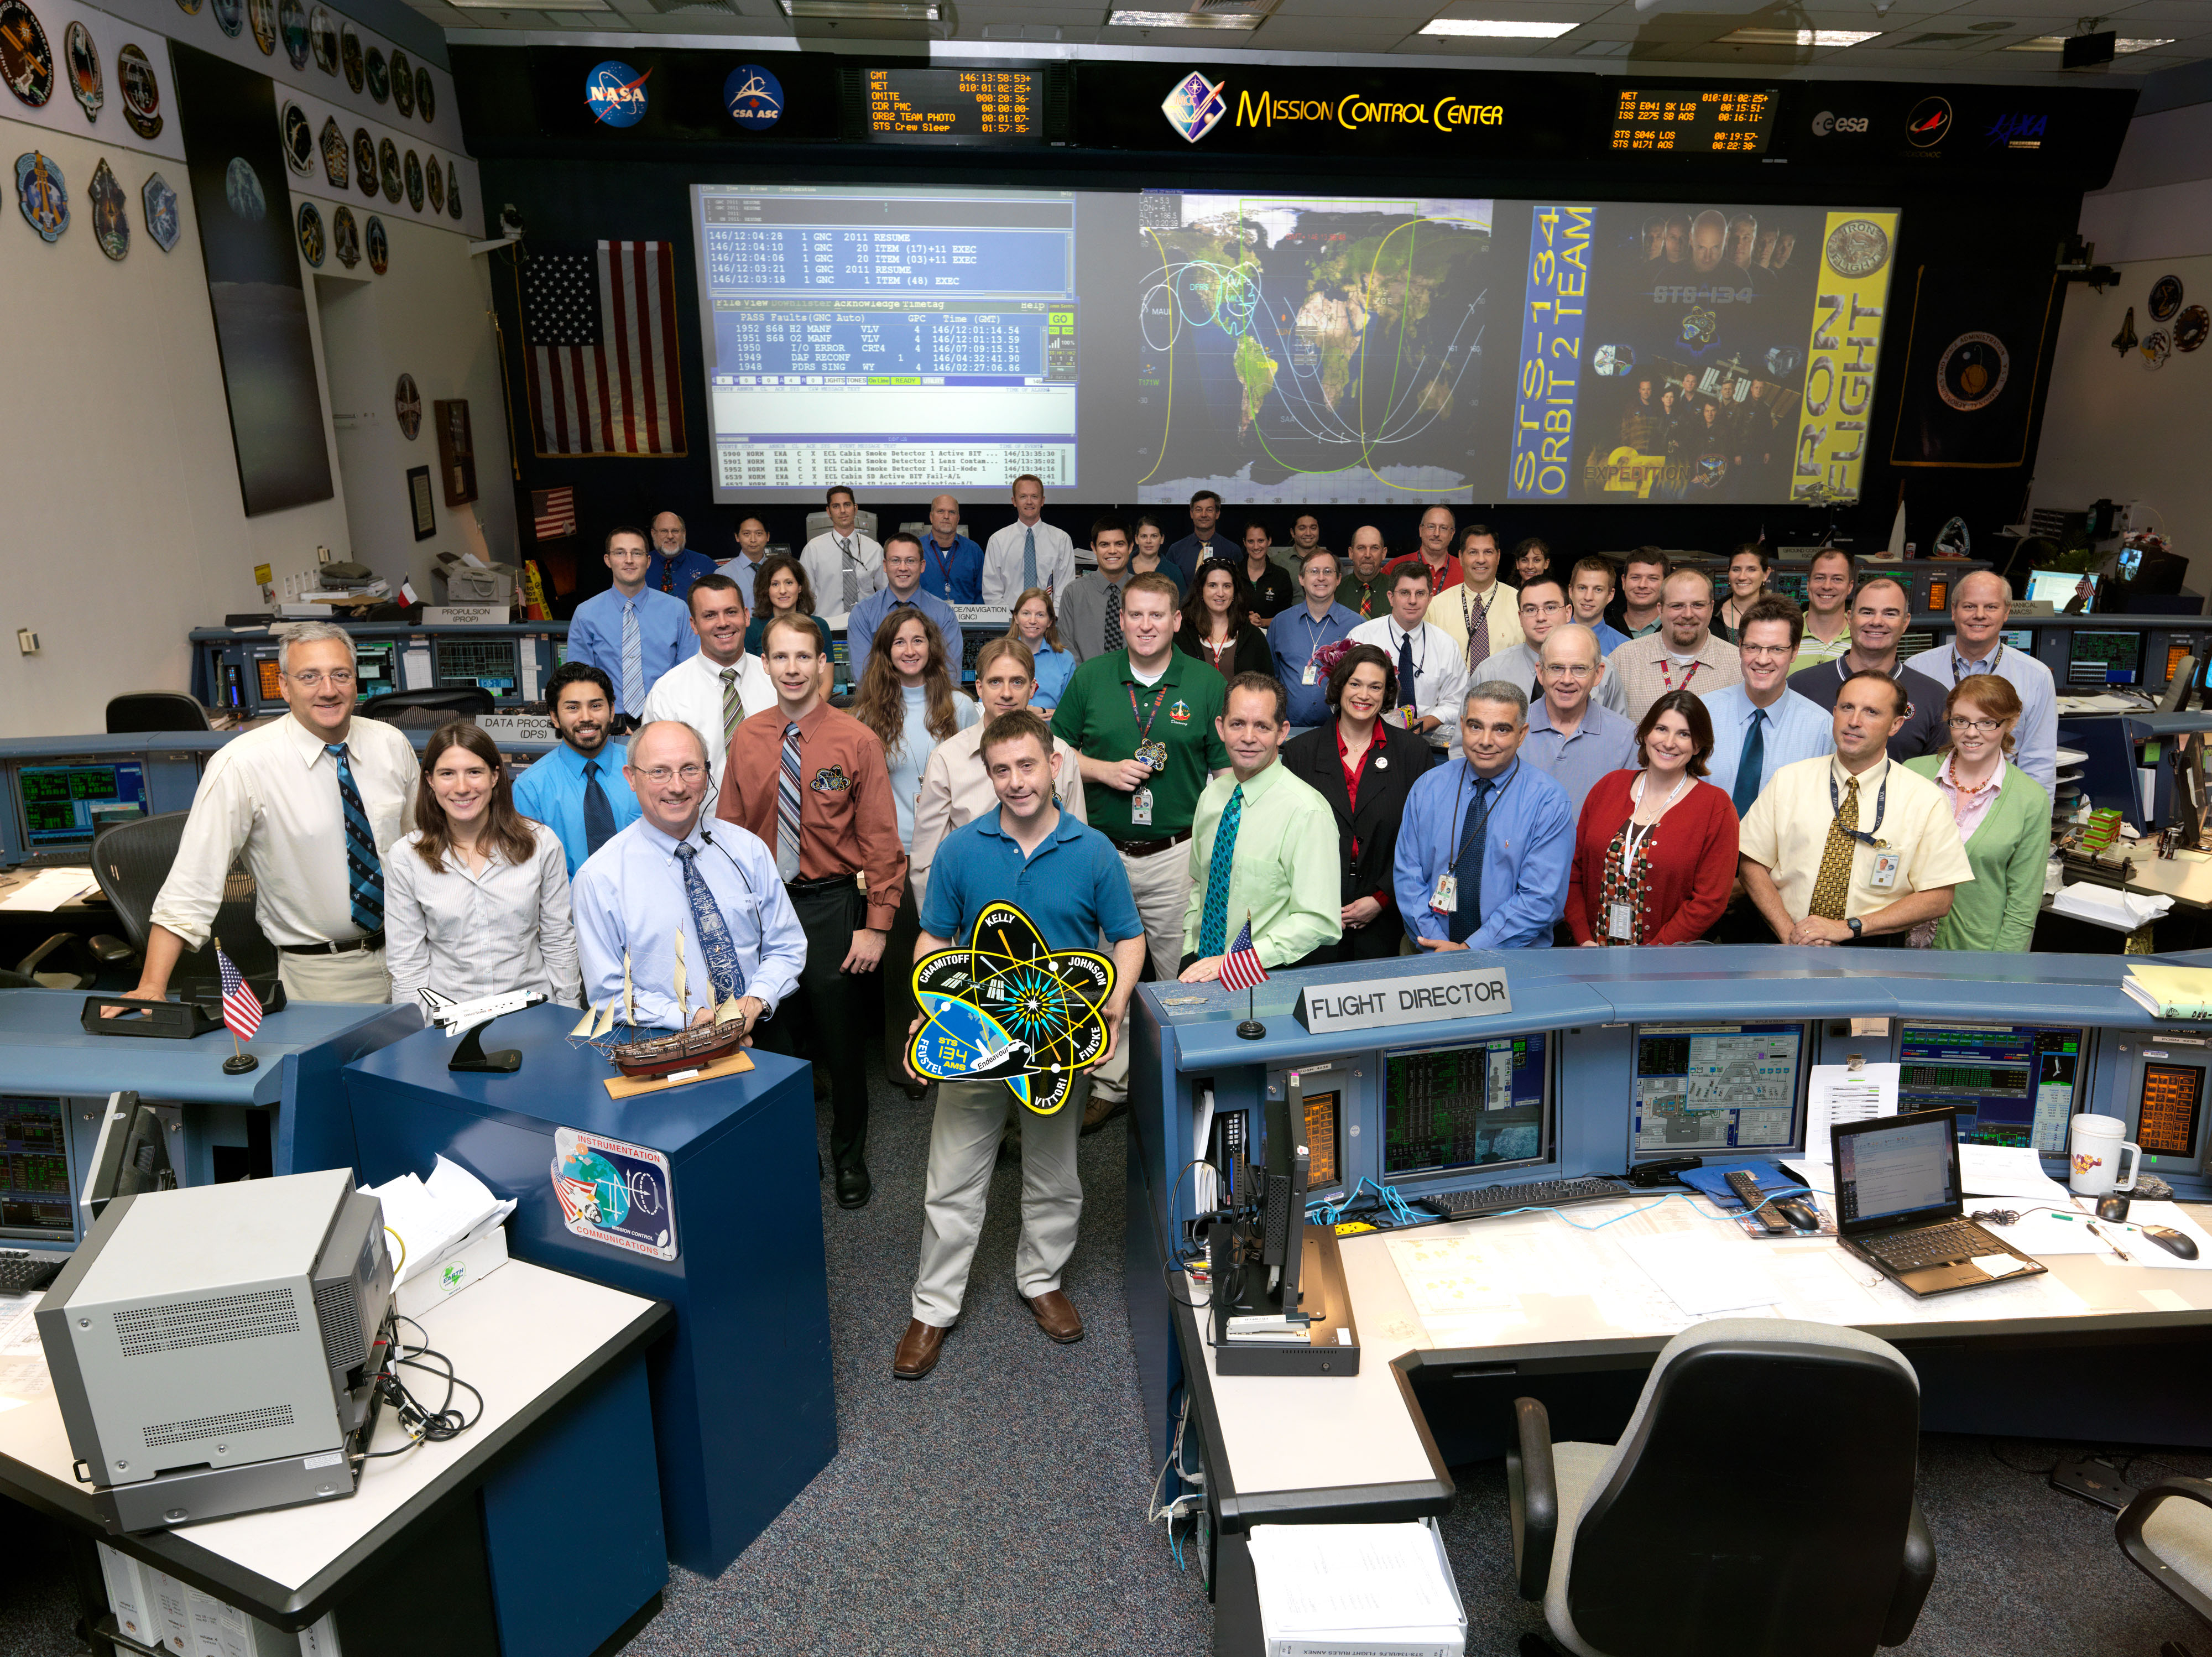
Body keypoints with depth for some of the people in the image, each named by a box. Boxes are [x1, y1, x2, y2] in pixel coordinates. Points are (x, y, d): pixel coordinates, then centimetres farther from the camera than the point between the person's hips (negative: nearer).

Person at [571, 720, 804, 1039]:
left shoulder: (747, 850, 5)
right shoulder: (598, 878, -5)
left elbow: (787, 947, 8)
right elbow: (609, 994, -4)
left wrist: (757, 1001, -12)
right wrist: (692, 1018, -19)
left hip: (760, 1029, 2)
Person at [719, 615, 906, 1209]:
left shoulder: (856, 741, -9)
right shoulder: (747, 739, 2)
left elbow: (882, 842, -8)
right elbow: (729, 831, 8)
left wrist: (876, 926, -12)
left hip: (830, 906, -3)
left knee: (840, 1043, 10)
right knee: (769, 1038, 13)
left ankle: (849, 1158, 31)